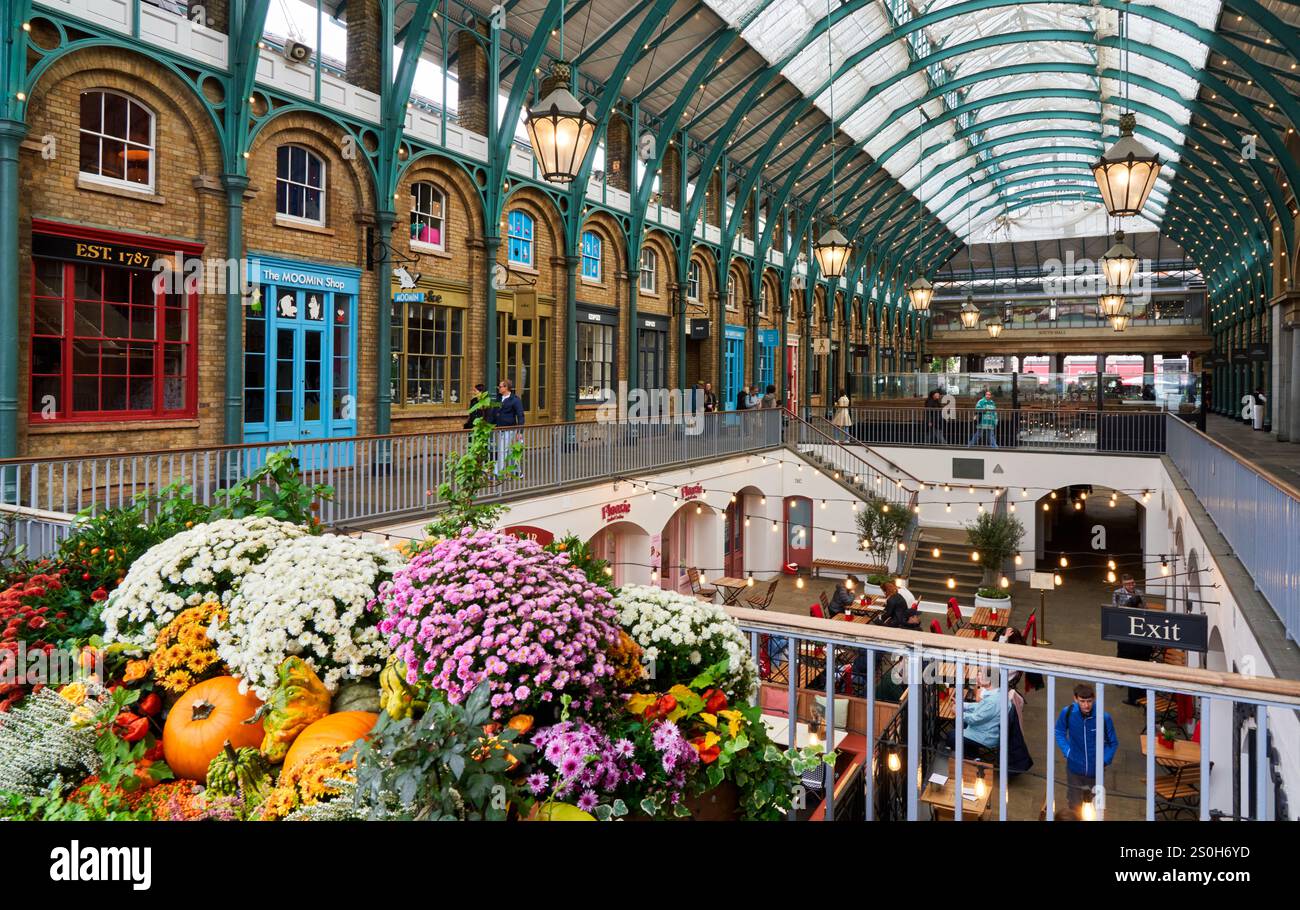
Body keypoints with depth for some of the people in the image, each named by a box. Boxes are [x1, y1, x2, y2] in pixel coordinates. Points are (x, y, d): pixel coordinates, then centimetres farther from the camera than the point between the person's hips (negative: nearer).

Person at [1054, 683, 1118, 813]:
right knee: (1075, 807, 10)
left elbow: (1113, 743, -3)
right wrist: (1067, 752, -8)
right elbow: (1059, 733, 1)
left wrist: (1104, 761, -10)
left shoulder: (1103, 717, -20)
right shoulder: (1067, 712, -18)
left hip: (1095, 770, 0)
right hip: (1074, 768, 0)